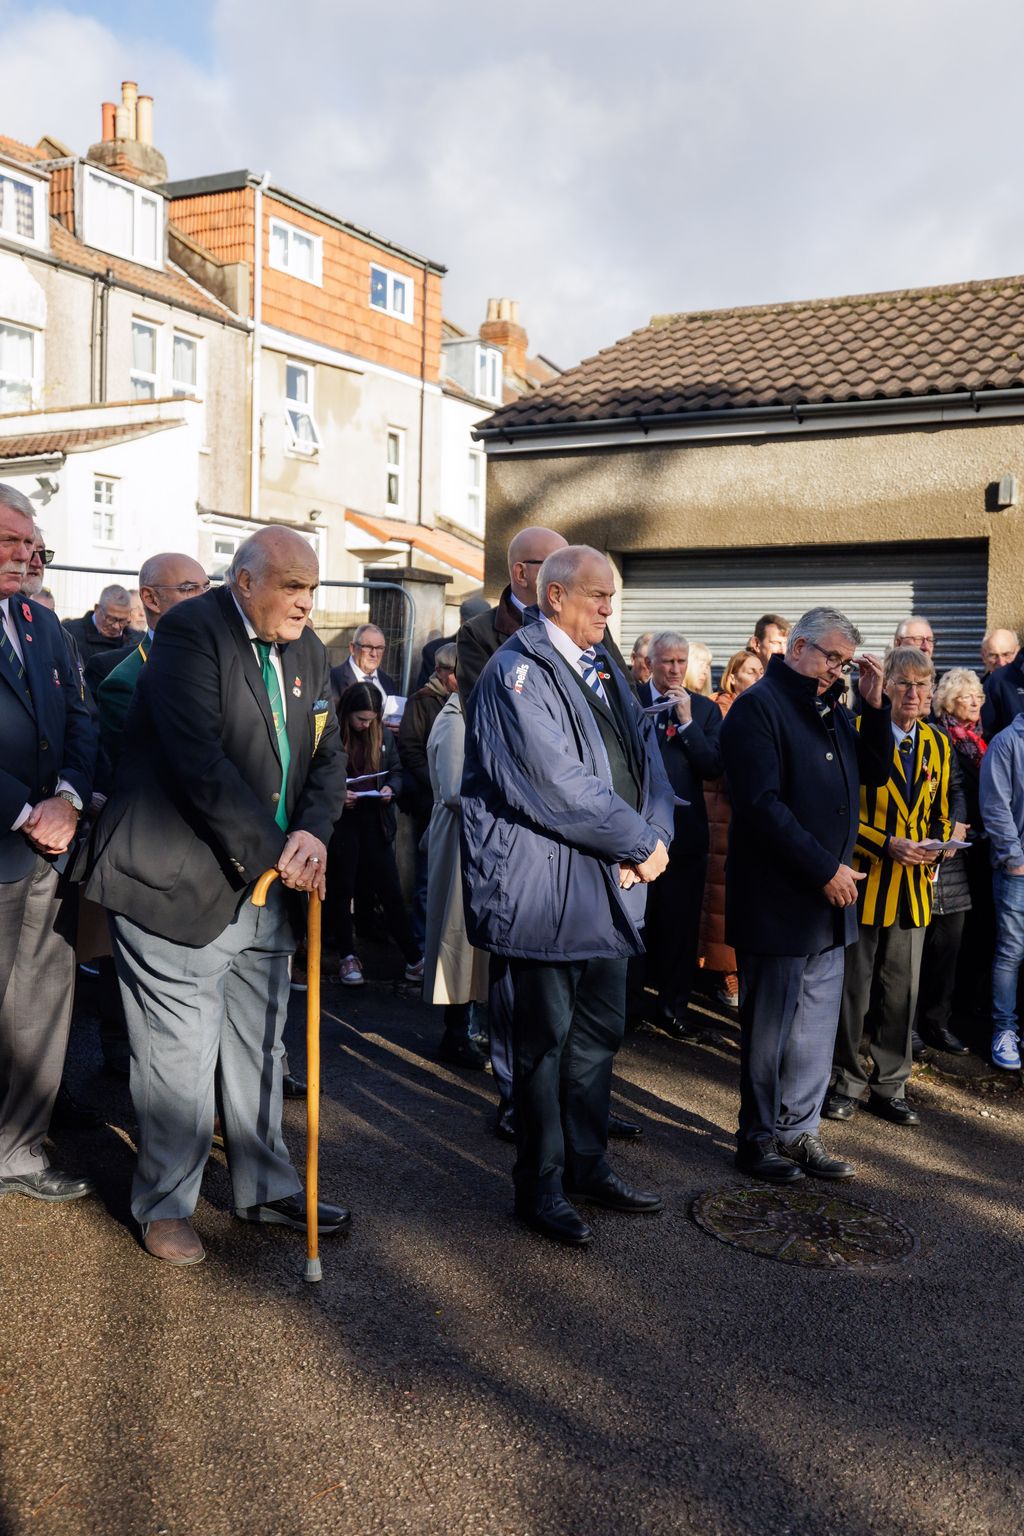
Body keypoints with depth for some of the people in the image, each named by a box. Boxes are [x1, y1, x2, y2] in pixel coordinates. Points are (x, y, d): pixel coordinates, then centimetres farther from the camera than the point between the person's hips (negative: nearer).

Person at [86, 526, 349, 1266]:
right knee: (179, 1056, 3)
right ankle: (165, 1203, 23)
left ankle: (267, 1188, 32)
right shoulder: (191, 631, -14)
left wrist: (312, 832, -11)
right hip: (178, 884, -7)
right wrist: (270, 851, -19)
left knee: (260, 1050, 17)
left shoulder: (306, 650, 9)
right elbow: (199, 761, -23)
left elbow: (328, 753, 8)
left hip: (266, 887, 7)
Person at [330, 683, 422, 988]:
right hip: (342, 823, -3)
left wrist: (391, 789, -5)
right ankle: (348, 957, 21)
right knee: (343, 891, 9)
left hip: (376, 823, 3)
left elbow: (396, 771, 15)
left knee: (390, 892, 3)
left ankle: (414, 958, 8)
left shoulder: (383, 736, 4)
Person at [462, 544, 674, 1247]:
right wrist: (641, 844, -14)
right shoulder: (518, 673, -14)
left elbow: (646, 755, 10)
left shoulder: (604, 669, 14)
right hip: (548, 890, -8)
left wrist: (656, 835, -8)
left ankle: (588, 1165, 33)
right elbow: (559, 786, -22)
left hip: (611, 883, 8)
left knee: (600, 1031, 17)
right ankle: (540, 1187, 19)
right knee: (545, 1039, 4)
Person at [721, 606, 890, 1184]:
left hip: (830, 898, 8)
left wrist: (876, 704, 3)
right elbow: (762, 803, -19)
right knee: (770, 1028, 4)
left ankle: (799, 1131, 26)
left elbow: (875, 771, 16)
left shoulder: (830, 710, 14)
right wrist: (825, 868, -18)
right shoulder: (759, 706, -11)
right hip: (777, 899, -8)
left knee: (817, 1026, 13)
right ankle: (759, 1137, 18)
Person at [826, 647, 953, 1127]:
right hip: (865, 879, -5)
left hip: (914, 885, 5)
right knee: (853, 987, 5)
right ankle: (849, 1081, 20)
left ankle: (890, 1085, 23)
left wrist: (936, 844, -3)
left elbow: (941, 812, 18)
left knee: (902, 990, 10)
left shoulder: (937, 744, 11)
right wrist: (888, 845, -17)